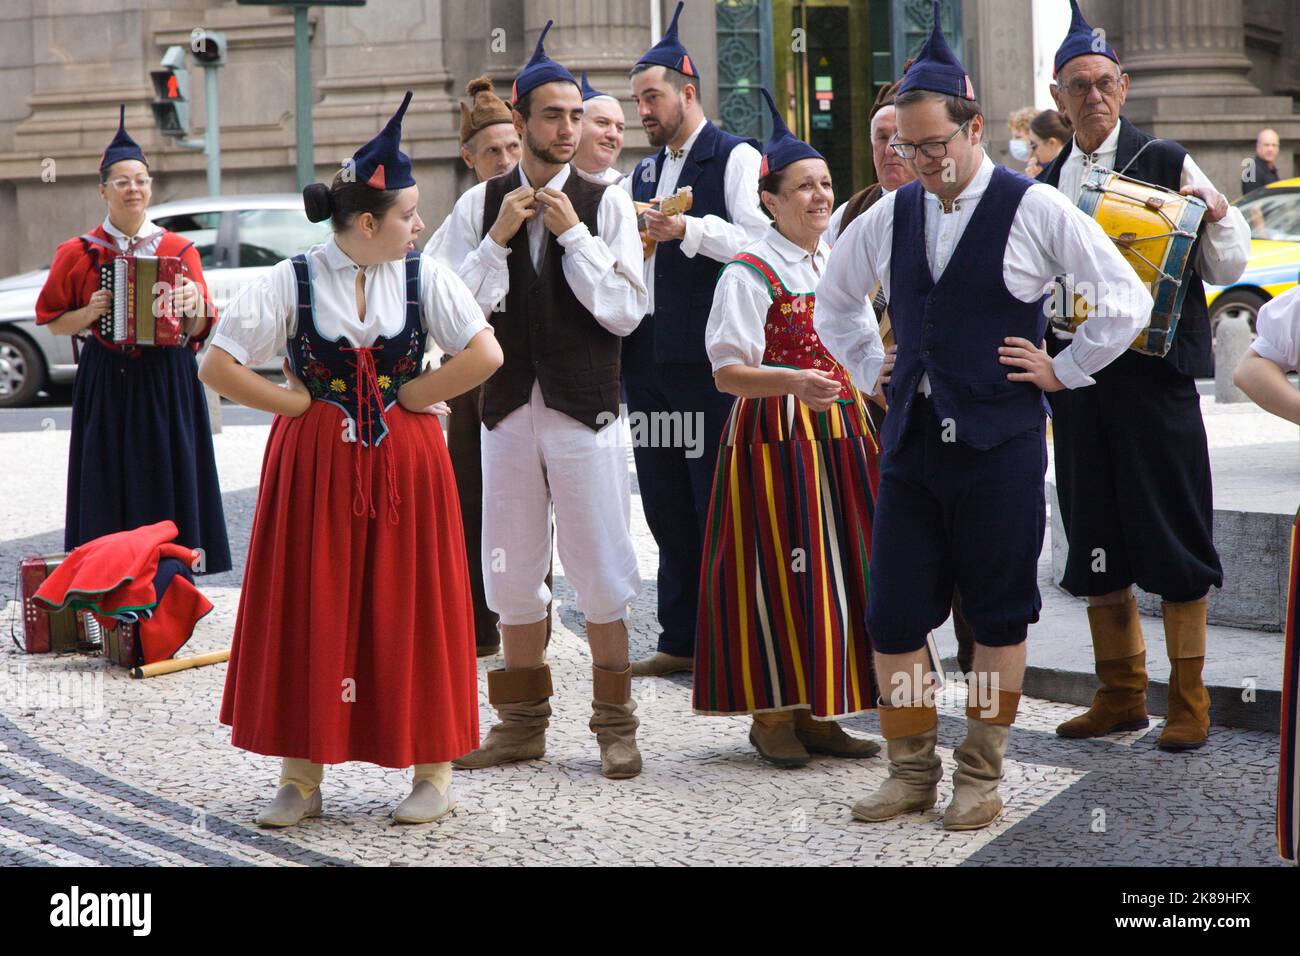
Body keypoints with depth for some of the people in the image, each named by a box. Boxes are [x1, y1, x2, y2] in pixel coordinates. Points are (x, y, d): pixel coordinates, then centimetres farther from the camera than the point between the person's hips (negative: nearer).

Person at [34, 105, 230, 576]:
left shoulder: (178, 250, 4)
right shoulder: (80, 254, 3)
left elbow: (198, 329, 3)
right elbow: (52, 320, 9)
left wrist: (193, 305, -19)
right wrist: (90, 313, -10)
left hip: (168, 383, 0)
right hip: (105, 383, 0)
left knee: (169, 481, 0)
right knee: (111, 482, -1)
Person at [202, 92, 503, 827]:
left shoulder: (424, 277, -1)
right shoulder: (294, 281, -4)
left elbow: (486, 354, -9)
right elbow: (219, 366, -4)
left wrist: (412, 397, -9)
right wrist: (299, 403, -7)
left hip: (405, 466, 0)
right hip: (314, 468, 0)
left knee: (411, 613, 4)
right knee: (308, 615, 3)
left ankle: (433, 774, 14)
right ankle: (302, 779, 13)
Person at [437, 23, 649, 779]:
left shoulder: (607, 204, -2)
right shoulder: (480, 205, 4)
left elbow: (625, 312, -9)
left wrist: (573, 233, -13)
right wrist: (499, 238, -10)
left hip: (586, 408, -2)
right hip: (509, 406, 3)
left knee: (601, 571, 1)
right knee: (513, 570, 11)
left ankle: (615, 723, 14)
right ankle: (524, 722, 24)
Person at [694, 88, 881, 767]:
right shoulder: (748, 273, -8)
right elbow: (728, 373, -15)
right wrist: (795, 383, -28)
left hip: (841, 432, 7)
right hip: (776, 435, -7)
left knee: (840, 570, 7)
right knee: (779, 571, -4)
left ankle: (815, 714, 16)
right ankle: (771, 715, 7)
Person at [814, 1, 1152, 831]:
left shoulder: (1034, 210, -6)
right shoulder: (890, 216, 8)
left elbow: (1127, 298, -1)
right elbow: (834, 301, 26)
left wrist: (1062, 371, -1)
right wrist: (872, 368, 17)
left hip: (1001, 445, -4)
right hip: (912, 442, 4)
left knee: (999, 616, 5)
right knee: (893, 616, 3)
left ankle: (981, 777, 17)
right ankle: (913, 772, 17)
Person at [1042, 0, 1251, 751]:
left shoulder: (1166, 163, 0)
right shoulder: (1046, 185, 12)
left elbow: (1228, 269, 2)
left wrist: (1214, 213, -17)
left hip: (1154, 372, -4)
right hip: (1076, 372, 4)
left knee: (1172, 530, -2)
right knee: (1095, 537, 9)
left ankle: (1190, 702, 8)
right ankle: (1122, 693, 21)